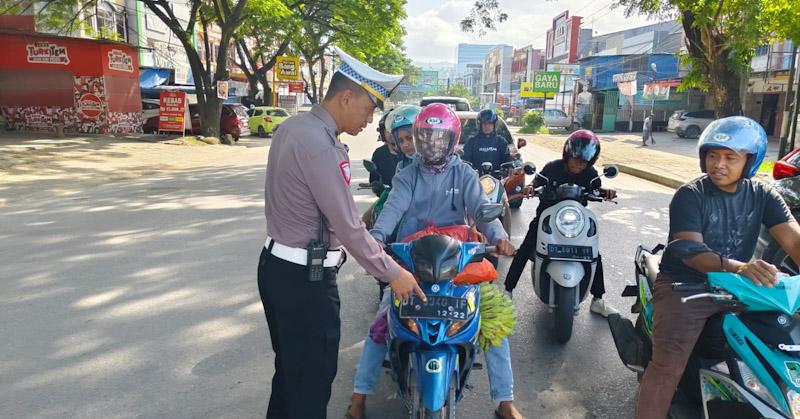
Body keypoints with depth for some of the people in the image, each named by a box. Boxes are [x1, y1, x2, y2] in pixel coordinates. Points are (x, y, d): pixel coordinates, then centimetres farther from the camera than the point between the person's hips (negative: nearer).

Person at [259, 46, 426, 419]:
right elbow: (346, 225, -23)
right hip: (305, 277, -10)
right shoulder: (318, 144, -23)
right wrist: (391, 273, -13)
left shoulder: (292, 126, 7)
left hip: (277, 265, 10)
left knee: (289, 365, 24)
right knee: (312, 377, 6)